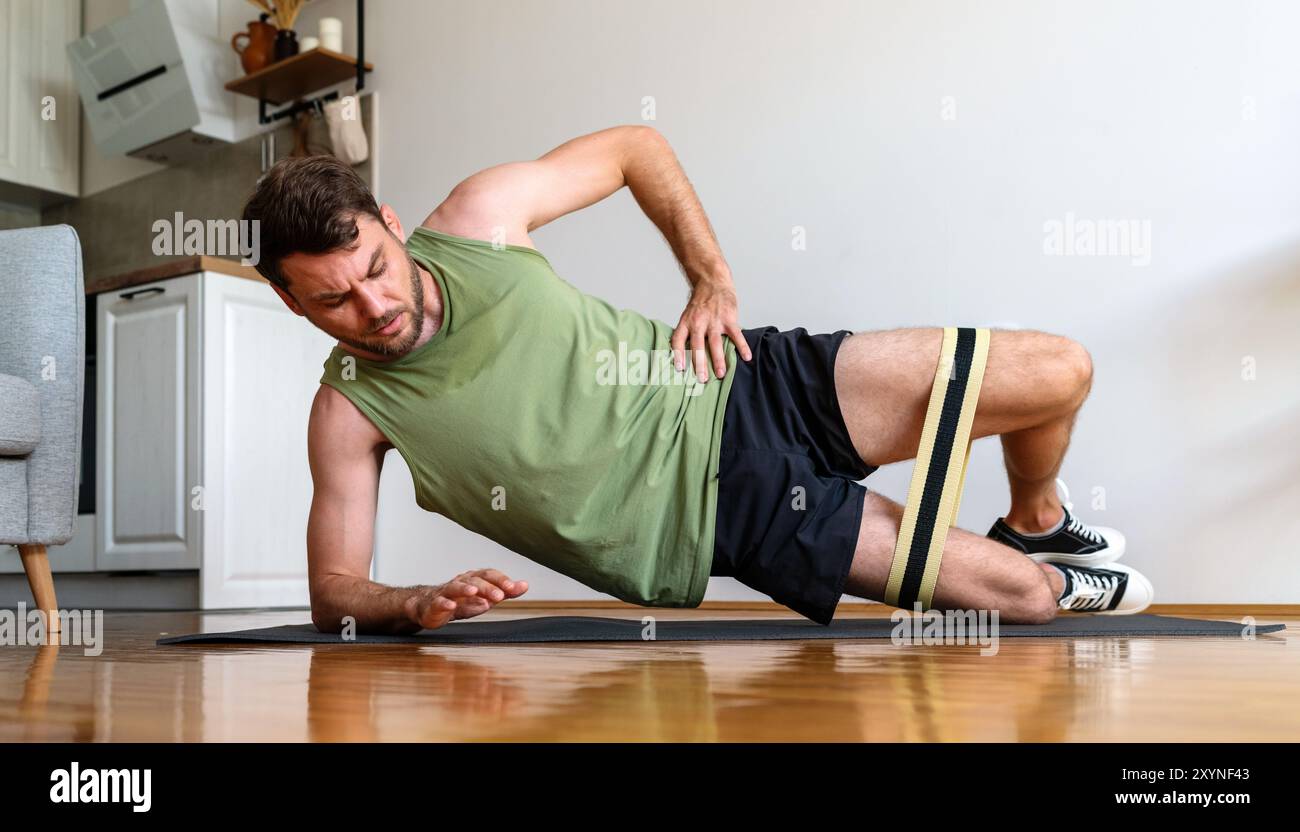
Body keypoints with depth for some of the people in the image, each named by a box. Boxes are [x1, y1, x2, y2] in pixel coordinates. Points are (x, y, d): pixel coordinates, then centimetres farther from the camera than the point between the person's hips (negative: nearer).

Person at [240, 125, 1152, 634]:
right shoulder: (350, 411, -10)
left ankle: (1037, 524, 33)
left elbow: (636, 147, 6)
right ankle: (1046, 575, 36)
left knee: (1057, 372, -2)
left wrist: (715, 280, -3)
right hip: (728, 515, -2)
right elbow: (335, 592, -8)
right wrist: (417, 604, -30)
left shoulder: (479, 216, -8)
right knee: (1019, 597, -5)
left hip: (741, 390, 3)